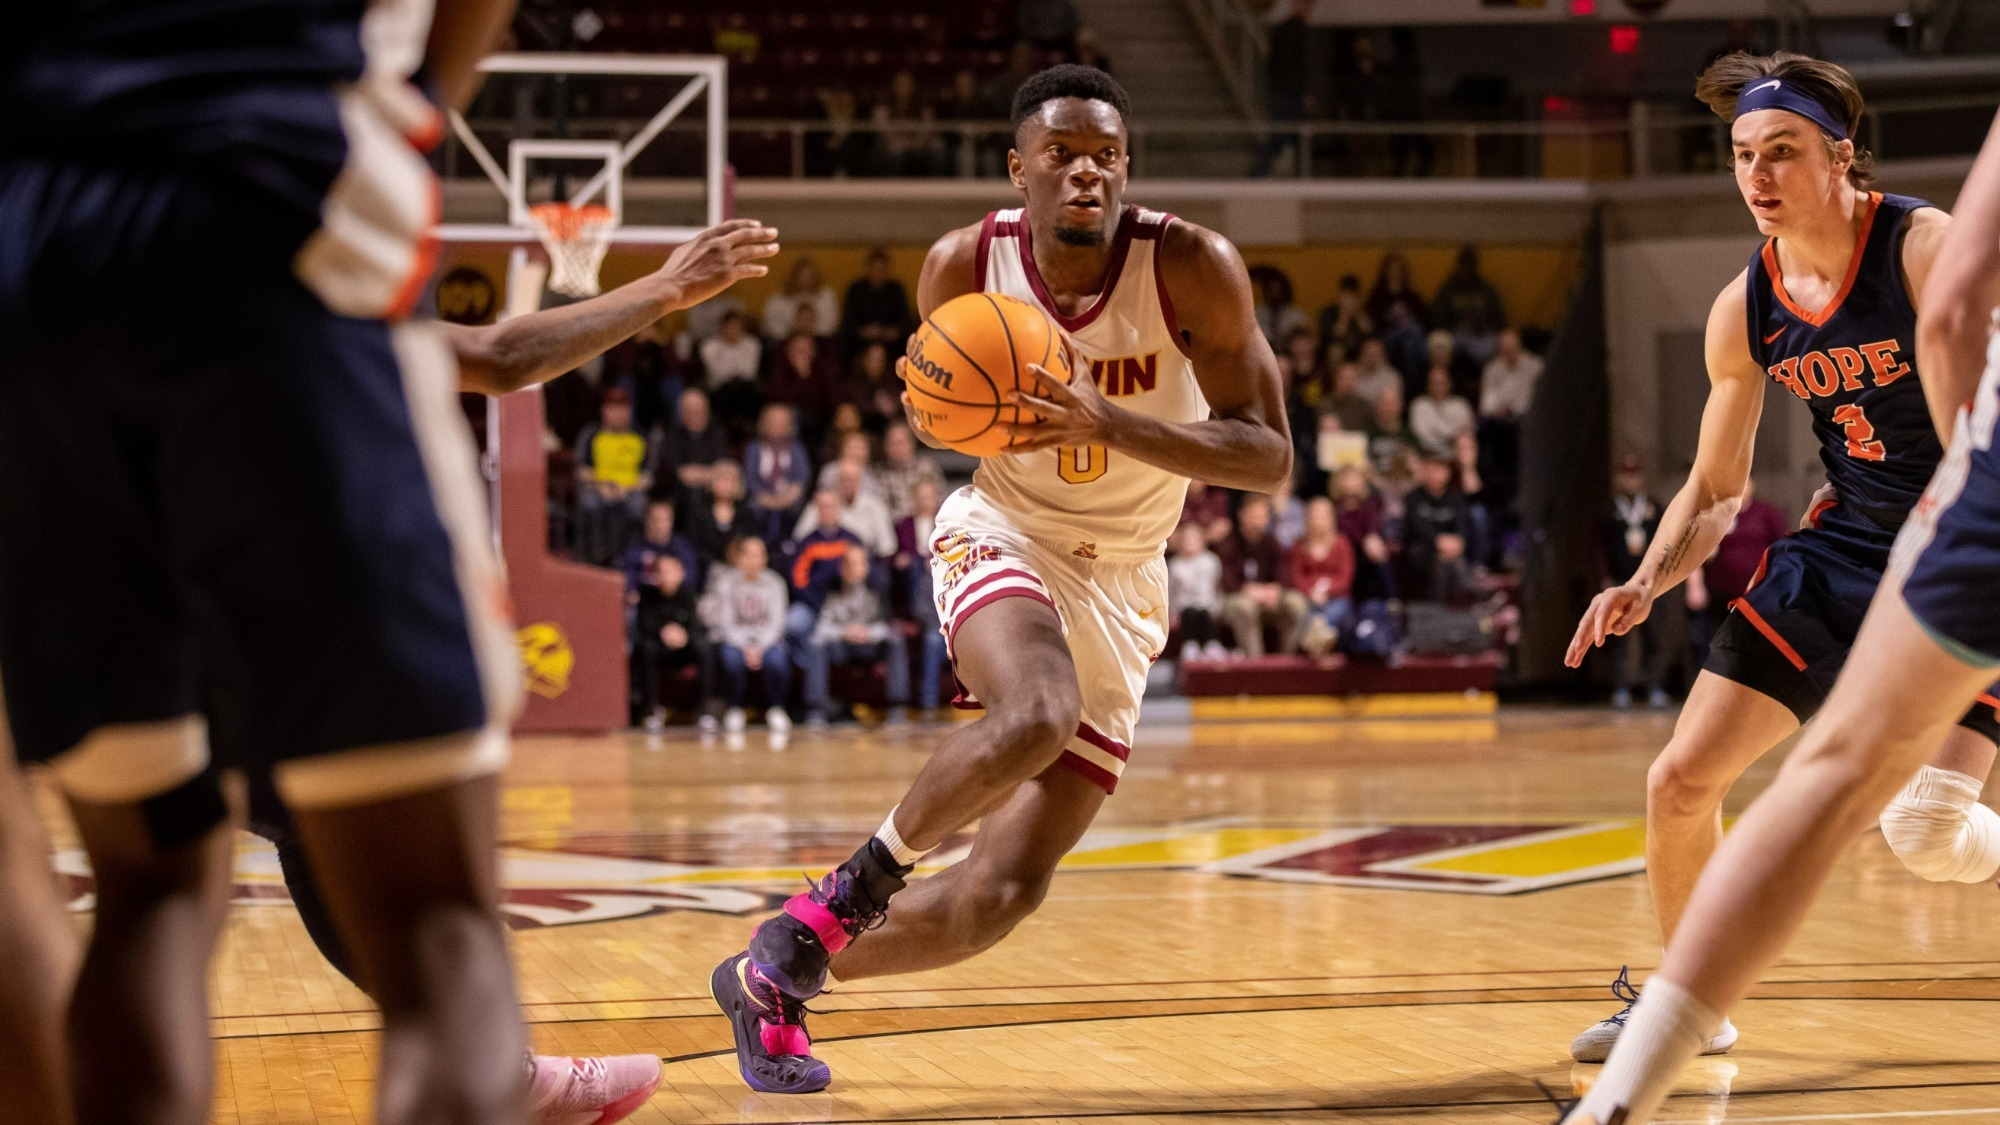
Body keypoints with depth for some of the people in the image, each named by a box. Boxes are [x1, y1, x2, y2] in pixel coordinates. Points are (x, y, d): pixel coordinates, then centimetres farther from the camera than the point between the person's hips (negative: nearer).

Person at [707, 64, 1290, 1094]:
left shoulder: (1190, 266, -17)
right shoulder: (965, 265, -11)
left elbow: (1269, 456, -19)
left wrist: (1106, 423, -32)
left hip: (1119, 591, 2)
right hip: (1002, 536, -1)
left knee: (1006, 889, -4)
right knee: (1037, 713, -38)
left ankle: (771, 978, 17)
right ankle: (851, 889, -14)